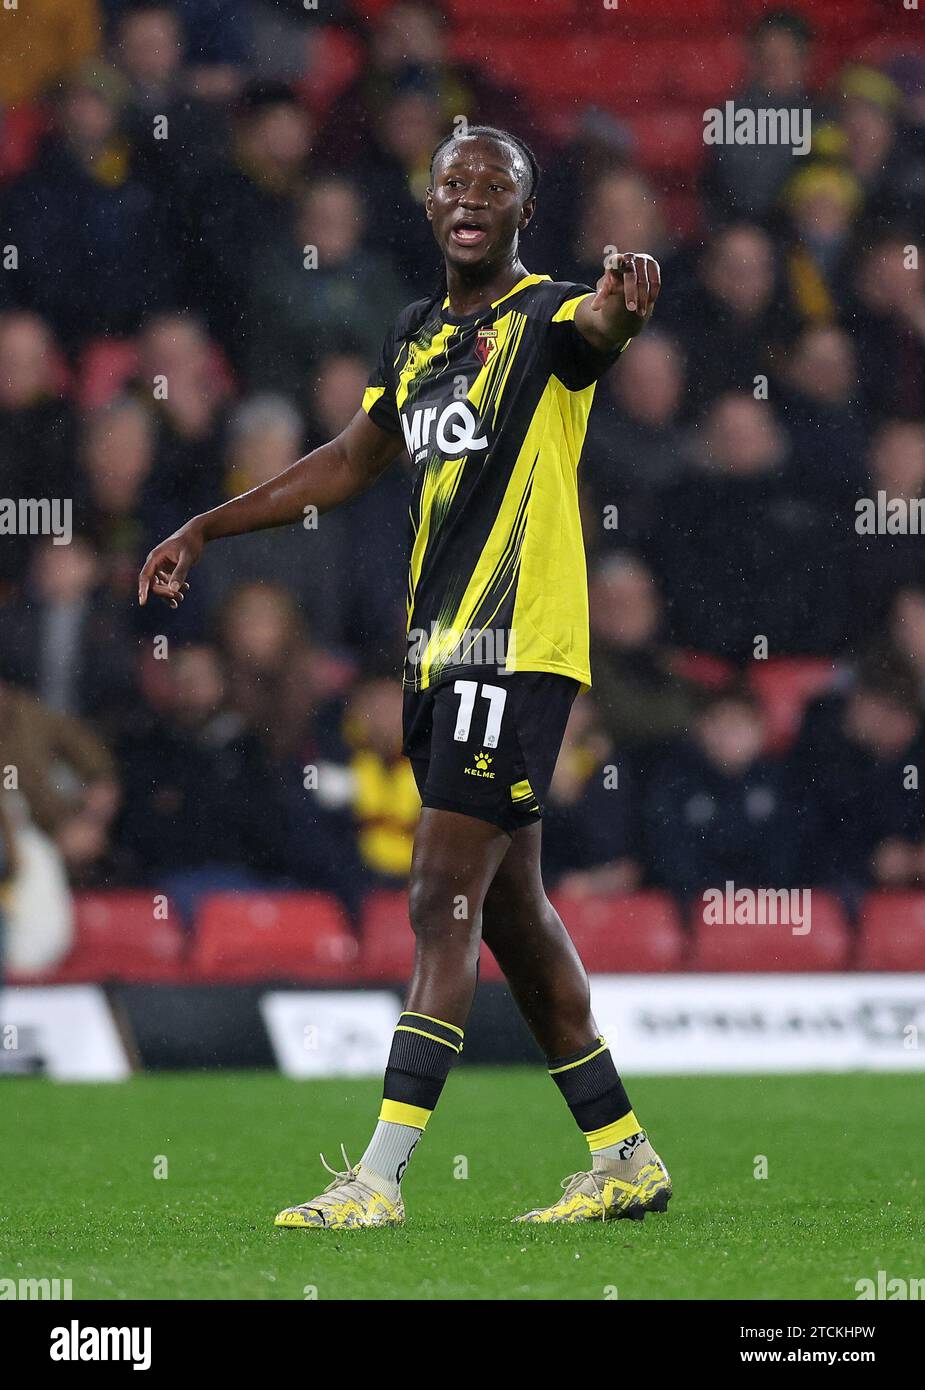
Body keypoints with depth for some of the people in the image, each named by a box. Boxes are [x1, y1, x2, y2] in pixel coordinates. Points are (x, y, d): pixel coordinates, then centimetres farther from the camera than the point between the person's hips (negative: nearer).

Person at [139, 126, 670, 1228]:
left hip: (515, 648, -8)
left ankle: (379, 1180, -14)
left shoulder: (546, 315, -6)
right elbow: (349, 463, 28)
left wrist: (622, 302, -55)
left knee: (445, 900, -12)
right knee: (509, 908, 11)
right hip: (439, 652, 8)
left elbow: (597, 327, -31)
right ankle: (624, 1162, 19)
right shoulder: (418, 334, 17)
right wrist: (204, 532, 29)